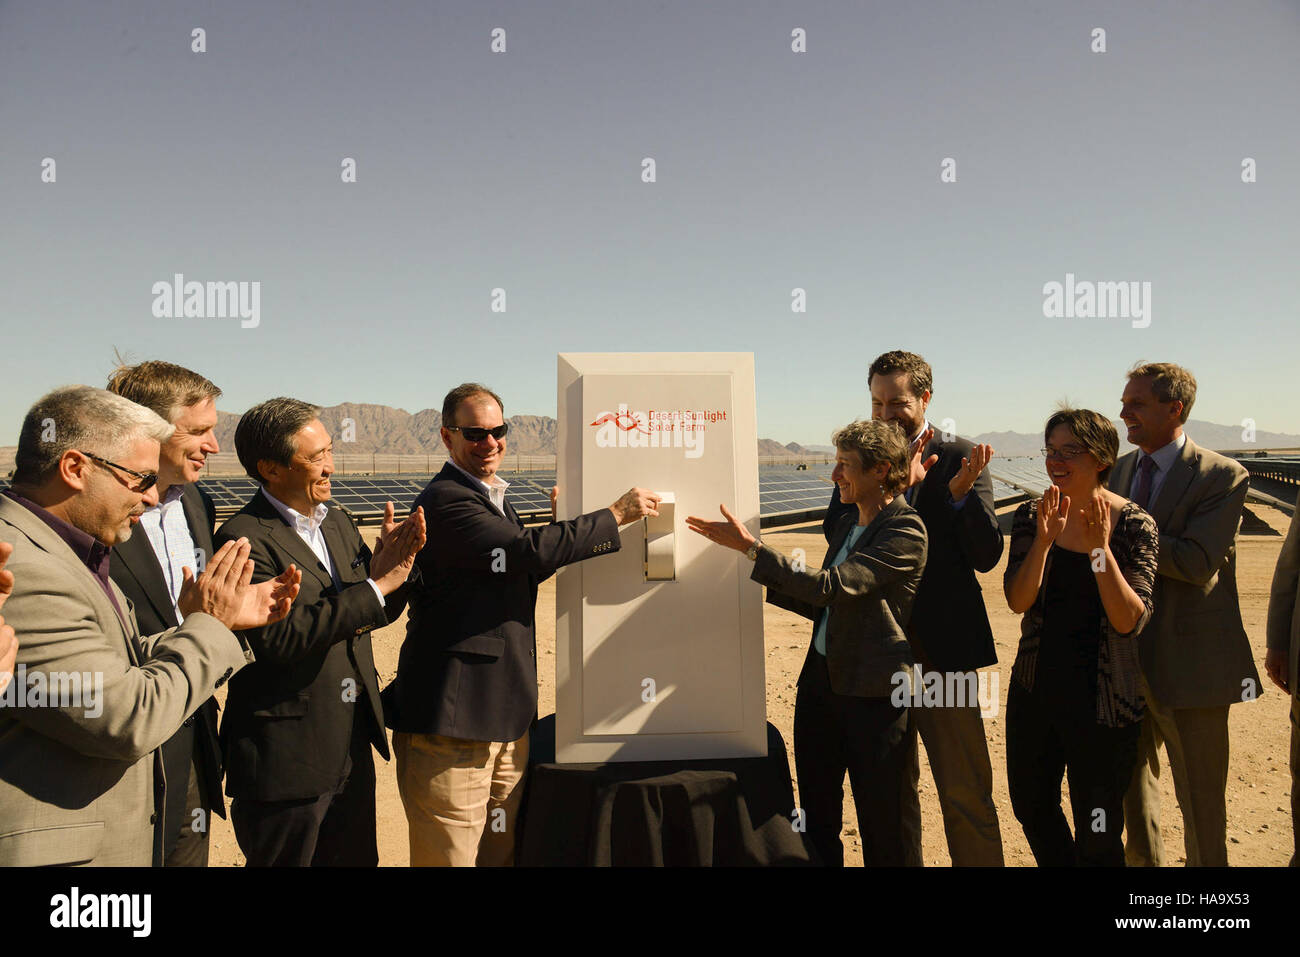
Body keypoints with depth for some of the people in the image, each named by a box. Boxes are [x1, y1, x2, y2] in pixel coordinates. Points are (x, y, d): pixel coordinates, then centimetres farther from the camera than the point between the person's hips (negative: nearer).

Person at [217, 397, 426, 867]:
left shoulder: (338, 521, 8)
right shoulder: (244, 537, -16)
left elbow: (375, 614, 12)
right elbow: (278, 638, -26)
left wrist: (394, 564, -9)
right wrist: (376, 585, -24)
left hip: (353, 746, 7)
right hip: (285, 757, -7)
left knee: (355, 857, 19)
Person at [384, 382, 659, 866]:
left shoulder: (493, 497, 17)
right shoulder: (445, 499, -15)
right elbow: (529, 551, -26)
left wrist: (559, 527, 8)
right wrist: (617, 514, -18)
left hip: (506, 717, 9)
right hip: (451, 722, -9)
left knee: (500, 853, 17)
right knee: (450, 854, 3)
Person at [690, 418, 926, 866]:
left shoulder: (906, 532, -16)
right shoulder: (848, 522, 12)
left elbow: (829, 587, -25)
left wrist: (751, 547, -23)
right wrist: (766, 583, 10)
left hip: (873, 691, -8)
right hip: (820, 678, 8)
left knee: (885, 826, 7)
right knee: (817, 814, 18)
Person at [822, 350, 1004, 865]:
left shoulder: (960, 456, -4)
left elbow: (986, 556, -8)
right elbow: (835, 536, -10)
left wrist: (961, 491, -24)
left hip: (941, 648, -3)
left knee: (966, 795, 4)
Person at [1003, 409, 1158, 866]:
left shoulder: (1134, 524, -11)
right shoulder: (1031, 517, -2)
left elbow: (1130, 621, -18)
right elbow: (1018, 601, -12)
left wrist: (1100, 549, -28)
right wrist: (1044, 539, -25)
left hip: (1102, 699, -4)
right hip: (1035, 689, 4)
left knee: (1097, 836, 8)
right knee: (1031, 804, 20)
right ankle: (1059, 862, 46)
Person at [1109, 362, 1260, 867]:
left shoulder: (1222, 475, -11)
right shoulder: (1120, 469, 8)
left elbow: (1197, 563, -22)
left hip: (1187, 661, -6)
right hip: (1127, 655, 6)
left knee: (1201, 802, 8)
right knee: (1131, 785, 20)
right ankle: (1144, 860, 39)